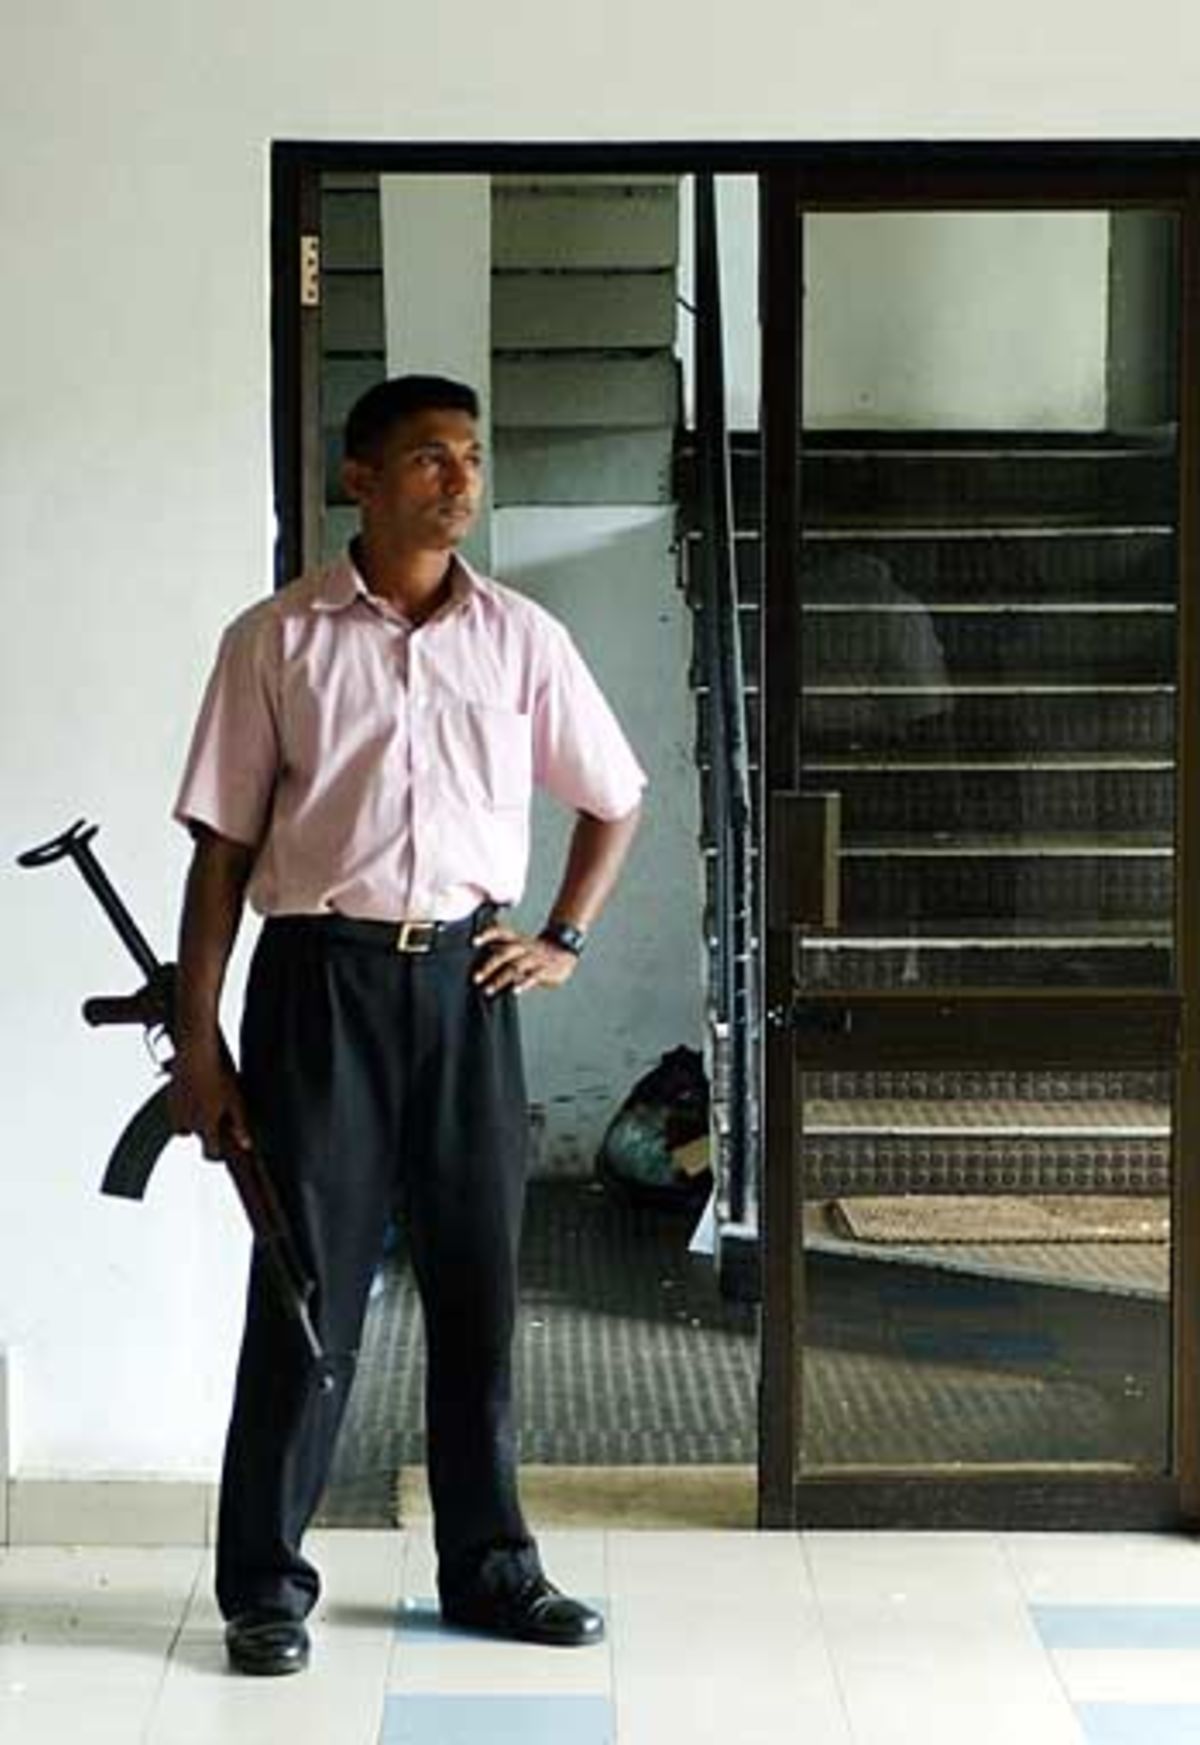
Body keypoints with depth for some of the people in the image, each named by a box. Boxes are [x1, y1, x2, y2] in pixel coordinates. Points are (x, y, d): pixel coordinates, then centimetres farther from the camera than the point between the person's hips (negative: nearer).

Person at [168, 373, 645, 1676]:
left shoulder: (520, 638, 5)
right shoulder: (277, 641, -1)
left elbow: (616, 802, 18)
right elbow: (222, 847, -1)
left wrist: (563, 940, 7)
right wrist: (197, 1040, -4)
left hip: (466, 979, 3)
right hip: (323, 976, -2)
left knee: (477, 1276, 8)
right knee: (308, 1280, 1)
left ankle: (489, 1566, 21)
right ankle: (263, 1583, 12)